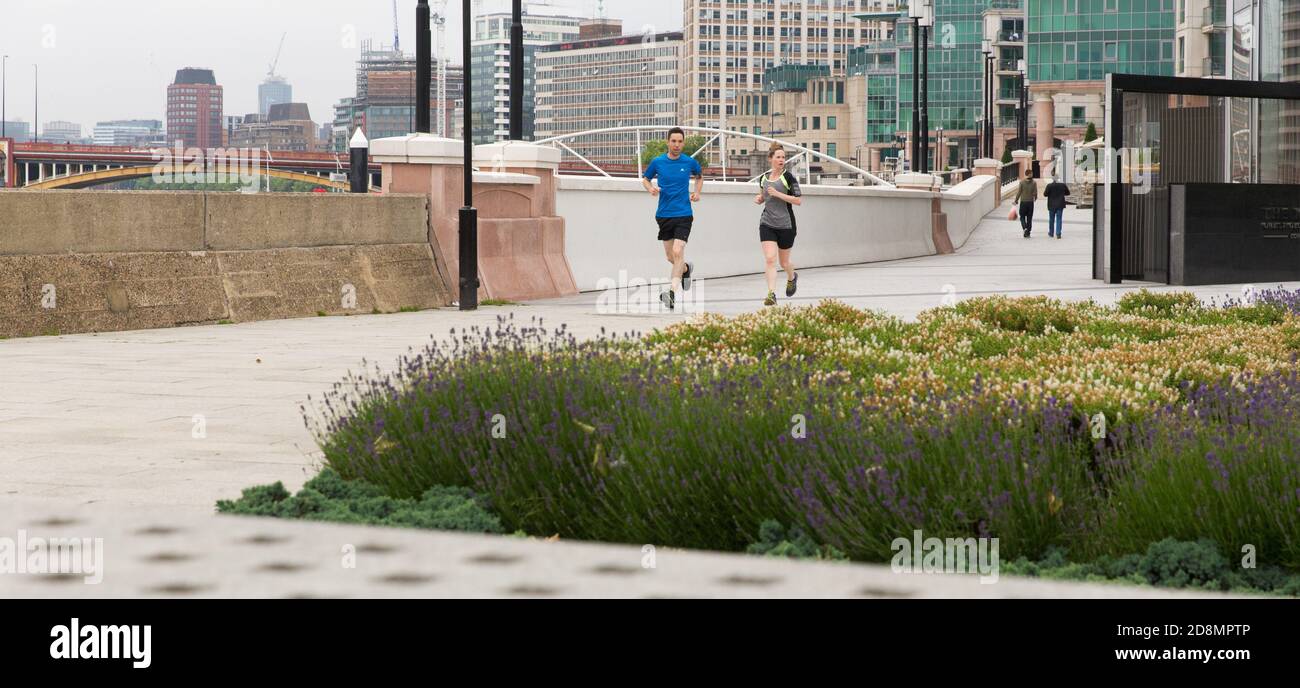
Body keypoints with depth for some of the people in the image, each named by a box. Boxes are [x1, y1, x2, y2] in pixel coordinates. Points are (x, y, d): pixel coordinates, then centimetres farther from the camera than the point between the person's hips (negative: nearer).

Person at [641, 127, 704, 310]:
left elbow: (699, 176, 21)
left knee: (677, 252, -19)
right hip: (664, 215, 3)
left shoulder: (690, 162, 0)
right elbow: (645, 178, 15)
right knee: (670, 257, 11)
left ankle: (672, 293, -23)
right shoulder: (657, 162, 0)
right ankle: (686, 269, 45)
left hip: (683, 214, -3)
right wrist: (651, 188, -6)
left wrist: (697, 192, 6)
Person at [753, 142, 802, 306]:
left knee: (784, 262, 11)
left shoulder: (788, 177, -8)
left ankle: (792, 278, 45)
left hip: (786, 225, -3)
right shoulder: (764, 177, 6)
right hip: (767, 224, 3)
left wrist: (778, 194, -20)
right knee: (770, 259, -14)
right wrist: (759, 199, 1)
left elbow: (799, 200, -13)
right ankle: (771, 294, -15)